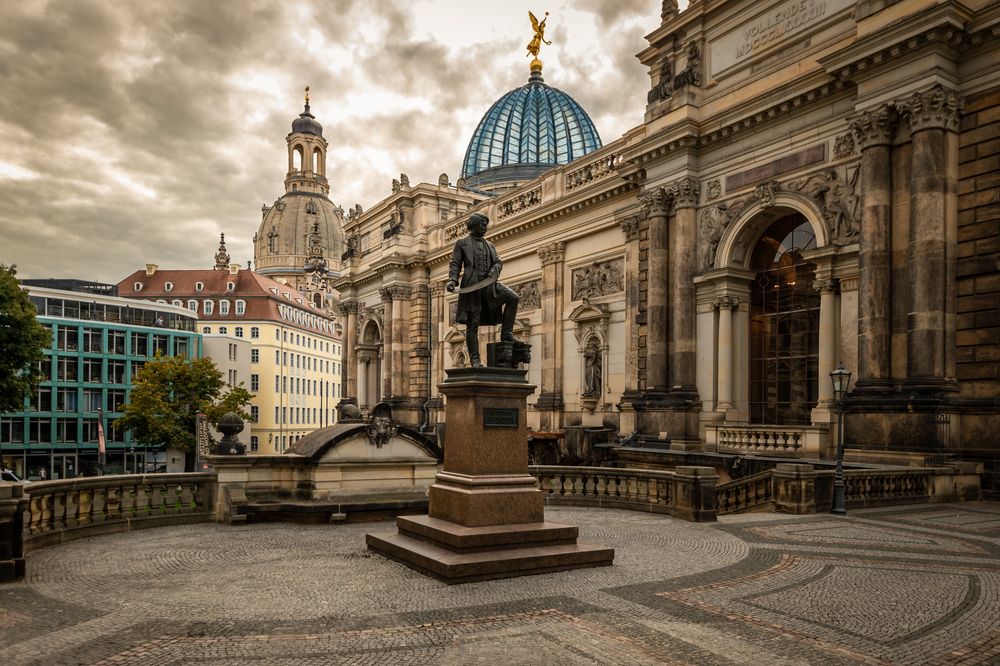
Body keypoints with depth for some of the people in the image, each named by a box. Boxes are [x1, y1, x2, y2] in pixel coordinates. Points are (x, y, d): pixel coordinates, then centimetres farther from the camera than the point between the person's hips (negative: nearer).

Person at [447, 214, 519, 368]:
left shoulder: (490, 245, 24)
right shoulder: (462, 243, 12)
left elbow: (498, 262, 17)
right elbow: (455, 264, 5)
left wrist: (494, 269, -7)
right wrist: (452, 280, -13)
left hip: (488, 284, 4)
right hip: (471, 285, -4)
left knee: (513, 297, -21)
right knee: (472, 324, -5)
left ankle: (506, 333, -12)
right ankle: (474, 359, -1)